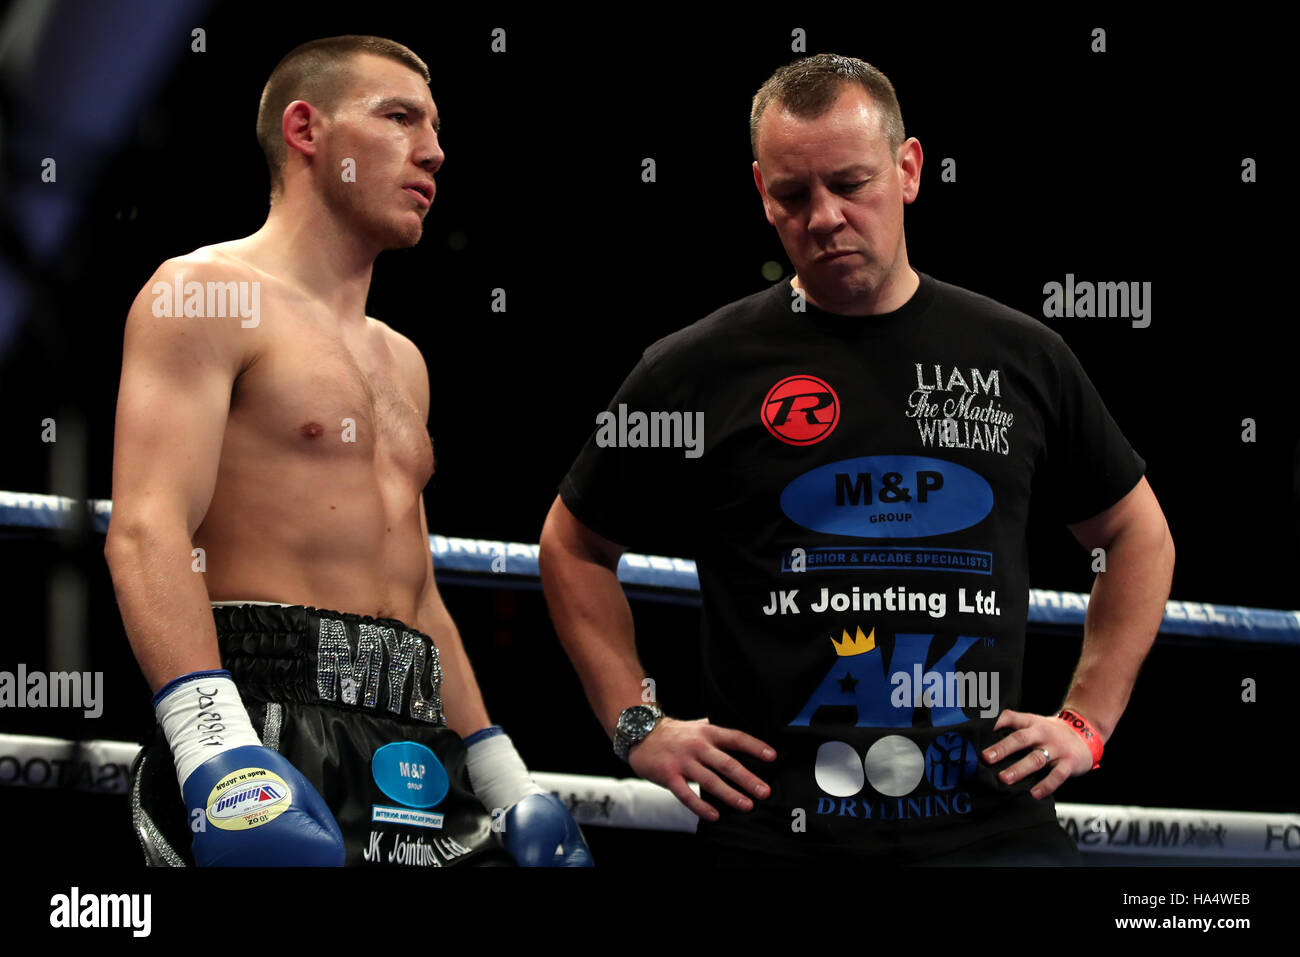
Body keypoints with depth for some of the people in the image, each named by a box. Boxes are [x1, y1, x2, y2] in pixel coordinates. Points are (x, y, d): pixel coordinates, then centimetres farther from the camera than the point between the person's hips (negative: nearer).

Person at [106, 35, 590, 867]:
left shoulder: (402, 361, 25)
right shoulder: (207, 293, -1)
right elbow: (147, 527, -14)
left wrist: (506, 781, 20)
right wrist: (216, 745, -27)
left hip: (413, 749, 8)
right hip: (275, 717, -8)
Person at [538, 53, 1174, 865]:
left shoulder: (1019, 357, 7)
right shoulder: (699, 372, 2)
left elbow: (1138, 534, 19)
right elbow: (576, 546, 13)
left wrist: (1087, 722, 9)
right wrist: (639, 727, 3)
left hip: (990, 823, 1)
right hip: (774, 831, -1)